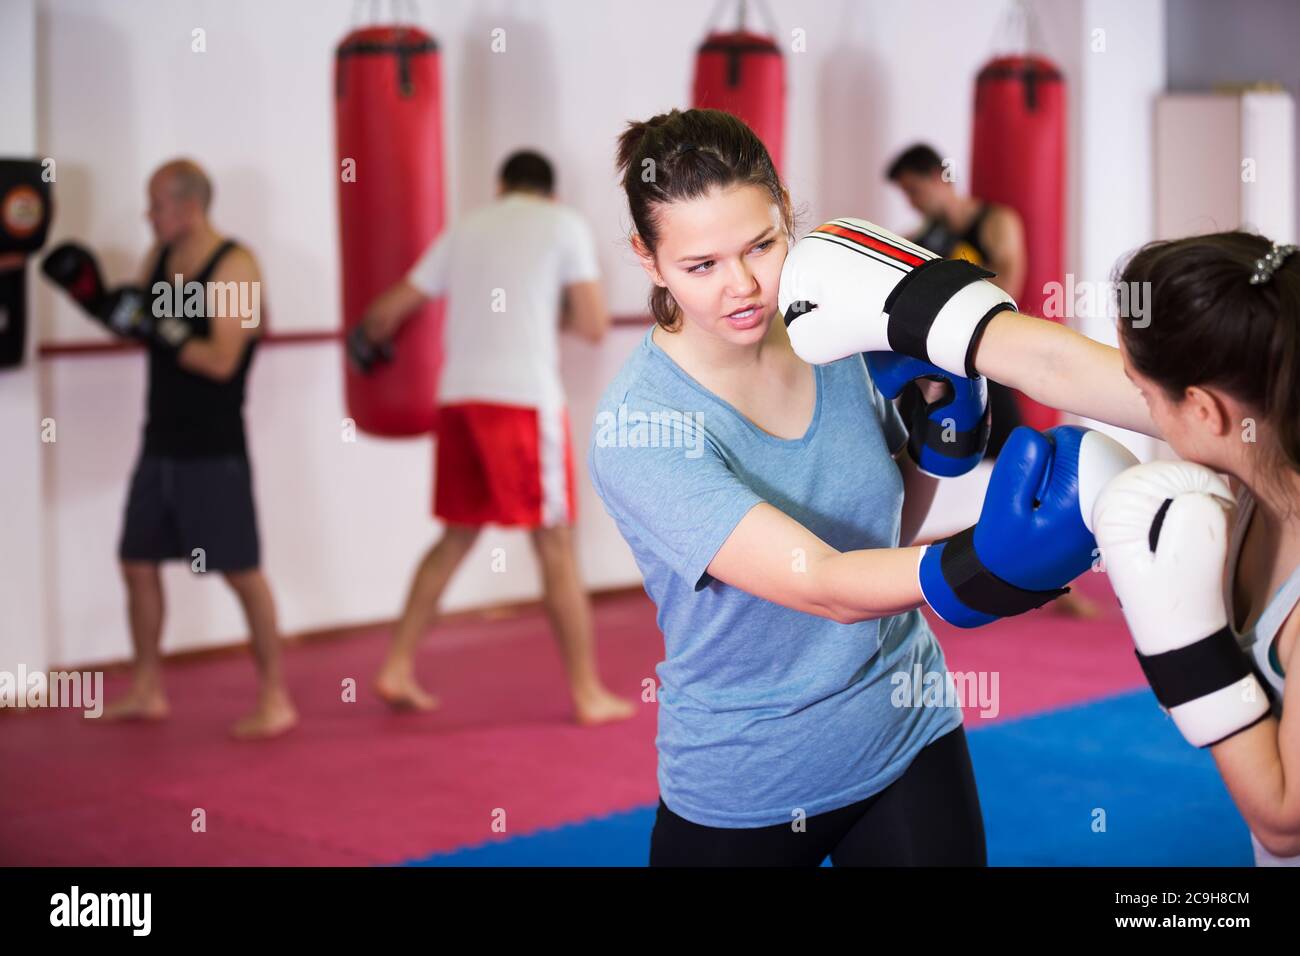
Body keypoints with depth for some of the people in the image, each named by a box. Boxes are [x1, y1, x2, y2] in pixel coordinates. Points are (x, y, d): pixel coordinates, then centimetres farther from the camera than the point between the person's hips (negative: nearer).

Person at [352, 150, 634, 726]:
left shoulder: (466, 231, 18)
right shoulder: (565, 225, 5)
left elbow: (392, 307, 23)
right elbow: (593, 326, 0)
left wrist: (369, 339, 43)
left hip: (458, 396, 5)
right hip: (524, 397, -5)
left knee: (458, 536, 19)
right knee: (556, 545, 2)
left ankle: (398, 669, 19)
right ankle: (588, 694, 7)